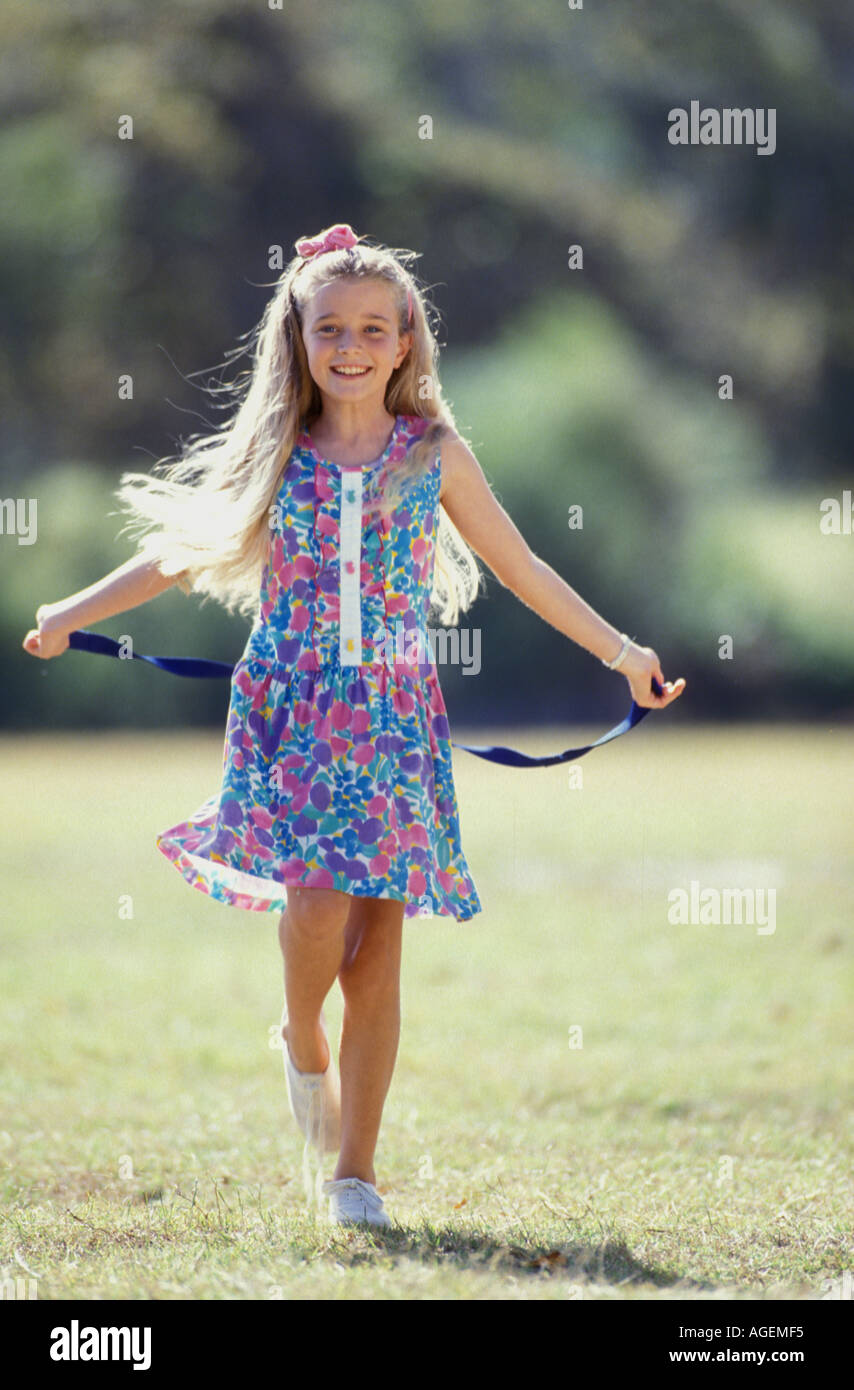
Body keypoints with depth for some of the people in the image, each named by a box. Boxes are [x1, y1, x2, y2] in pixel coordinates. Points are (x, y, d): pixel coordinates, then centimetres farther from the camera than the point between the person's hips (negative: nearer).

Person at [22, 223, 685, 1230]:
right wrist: (73, 614, 12)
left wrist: (617, 651, 14)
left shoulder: (433, 454, 4)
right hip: (291, 705, 0)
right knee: (318, 904, -18)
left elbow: (519, 567, 13)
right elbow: (182, 553, 16)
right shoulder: (275, 453, 5)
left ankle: (356, 1169, 6)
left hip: (394, 713, 0)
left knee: (378, 948, -3)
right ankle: (301, 1041, 17)